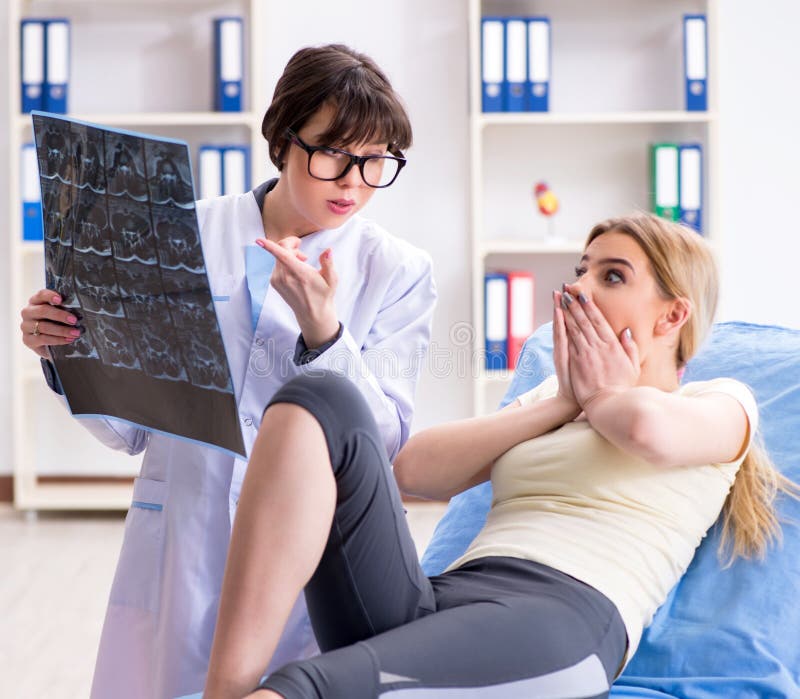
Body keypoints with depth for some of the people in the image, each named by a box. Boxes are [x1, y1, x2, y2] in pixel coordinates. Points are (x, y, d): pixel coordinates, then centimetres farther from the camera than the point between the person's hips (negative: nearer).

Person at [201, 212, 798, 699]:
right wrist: (562, 402, 16)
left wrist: (603, 395, 12)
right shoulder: (550, 399, 35)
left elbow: (651, 431, -12)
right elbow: (416, 470, 18)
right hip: (436, 602, 7)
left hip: (558, 620, -6)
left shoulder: (722, 401, 17)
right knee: (321, 401, -17)